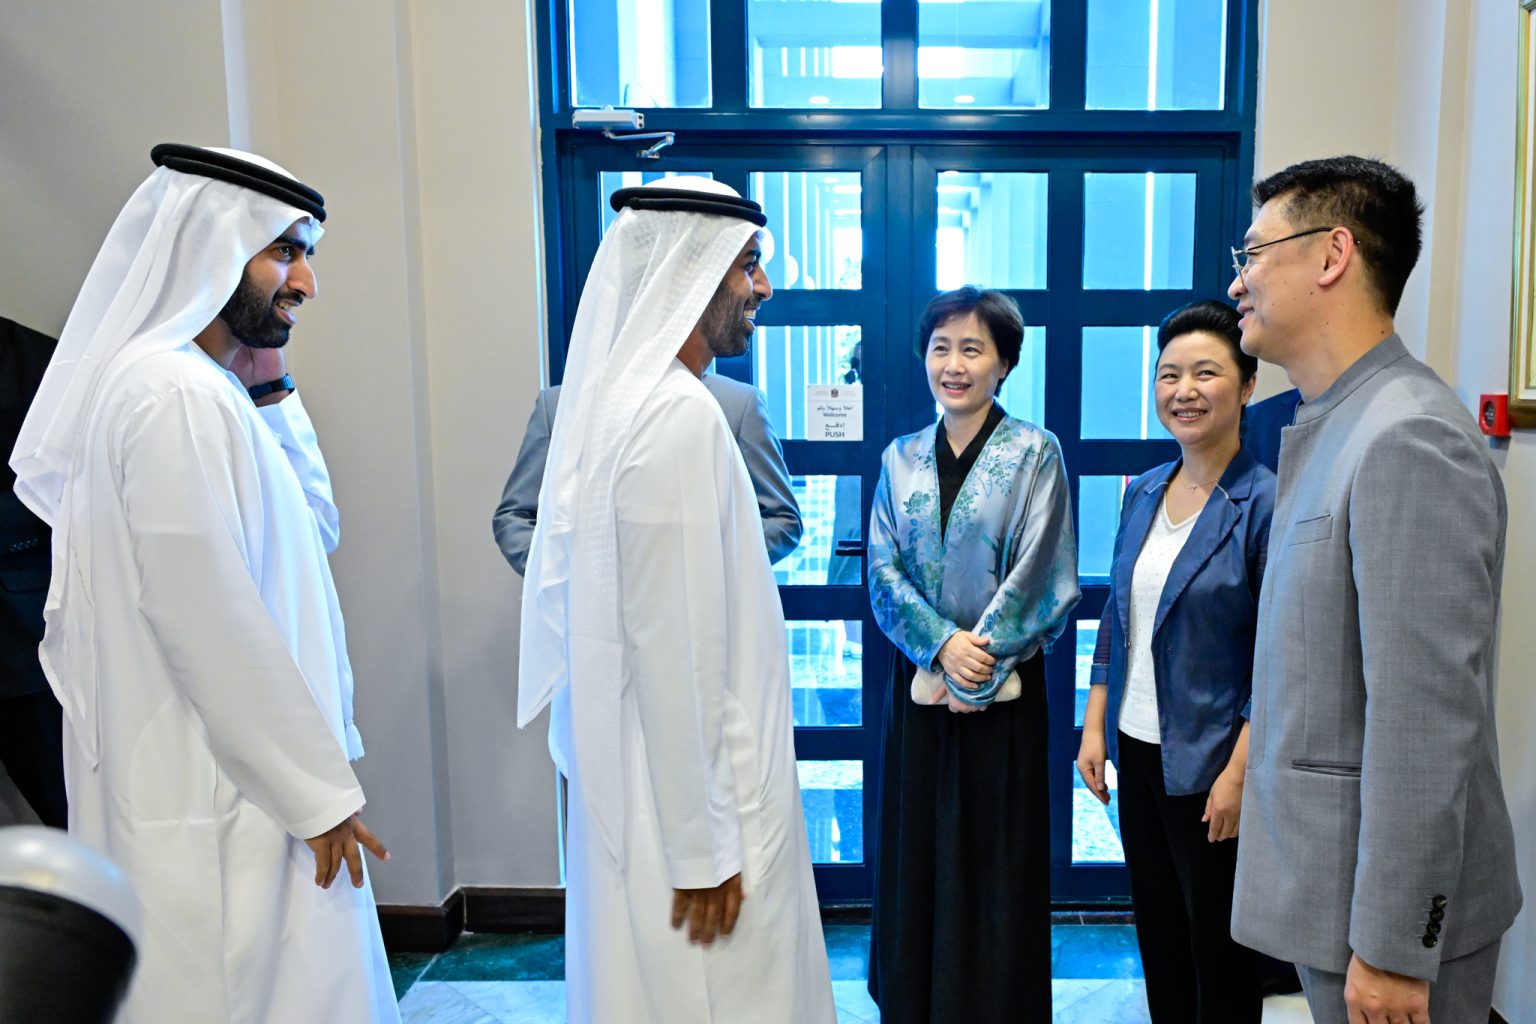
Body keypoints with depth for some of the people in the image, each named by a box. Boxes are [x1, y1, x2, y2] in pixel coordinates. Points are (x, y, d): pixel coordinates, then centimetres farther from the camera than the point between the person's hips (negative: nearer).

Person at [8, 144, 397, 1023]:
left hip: (219, 783, 9)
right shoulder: (178, 394, -20)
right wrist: (316, 790, -16)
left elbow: (316, 533, 12)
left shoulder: (204, 386, 10)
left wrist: (271, 395, 4)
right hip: (220, 802, -9)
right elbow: (207, 621, -23)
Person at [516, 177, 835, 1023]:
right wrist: (701, 848, -16)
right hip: (685, 797, -9)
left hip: (635, 782, 9)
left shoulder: (628, 397, 7)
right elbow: (675, 651, -22)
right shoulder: (679, 415, -20)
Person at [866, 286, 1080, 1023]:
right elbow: (883, 571, 1)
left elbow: (1038, 574, -10)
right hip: (917, 686, 3)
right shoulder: (900, 459, 7)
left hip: (1003, 689, -3)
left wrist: (975, 668, -13)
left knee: (998, 863, 6)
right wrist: (942, 643, -14)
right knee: (917, 857, 11)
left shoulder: (1034, 453, -4)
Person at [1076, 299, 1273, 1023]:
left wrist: (1238, 774, -17)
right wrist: (1095, 726, 7)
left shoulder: (1266, 504, -14)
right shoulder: (1144, 492, 6)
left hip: (1207, 765, -6)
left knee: (1217, 946, 11)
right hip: (1135, 748, 6)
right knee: (1156, 930, 19)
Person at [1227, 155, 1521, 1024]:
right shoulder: (1335, 428, 8)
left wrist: (1392, 946, -20)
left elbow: (1427, 718, -24)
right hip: (1330, 881, 9)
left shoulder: (1409, 440, -21)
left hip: (1391, 904, -8)